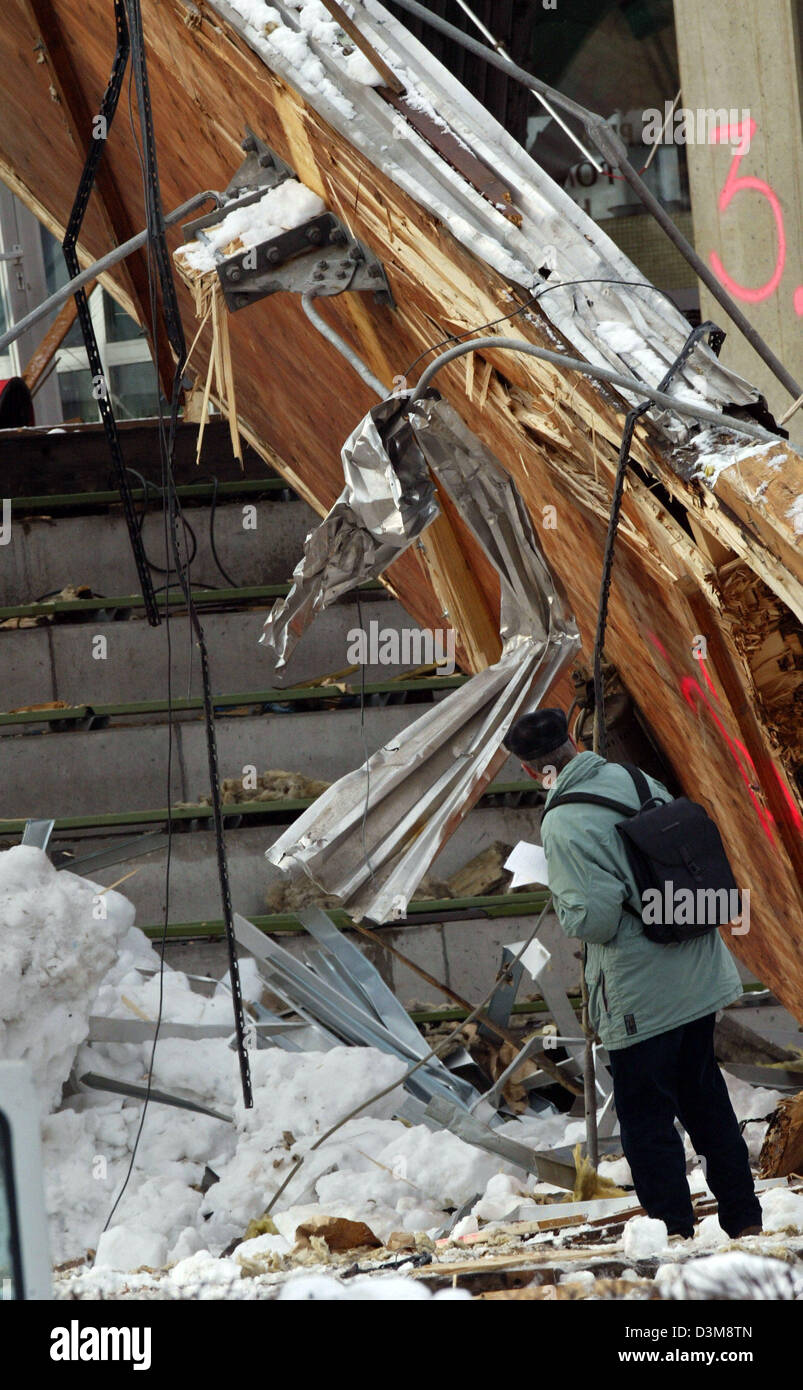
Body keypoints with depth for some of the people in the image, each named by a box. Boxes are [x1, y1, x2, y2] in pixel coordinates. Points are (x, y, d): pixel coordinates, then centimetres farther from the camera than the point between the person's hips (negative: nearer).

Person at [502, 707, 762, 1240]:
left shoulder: (564, 824, -19)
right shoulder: (634, 780, 2)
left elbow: (594, 919, -23)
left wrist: (563, 903, -2)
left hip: (641, 994, -8)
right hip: (700, 972, 8)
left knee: (647, 1120, 5)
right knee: (705, 1096, 21)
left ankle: (676, 1234, 9)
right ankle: (745, 1219, 28)